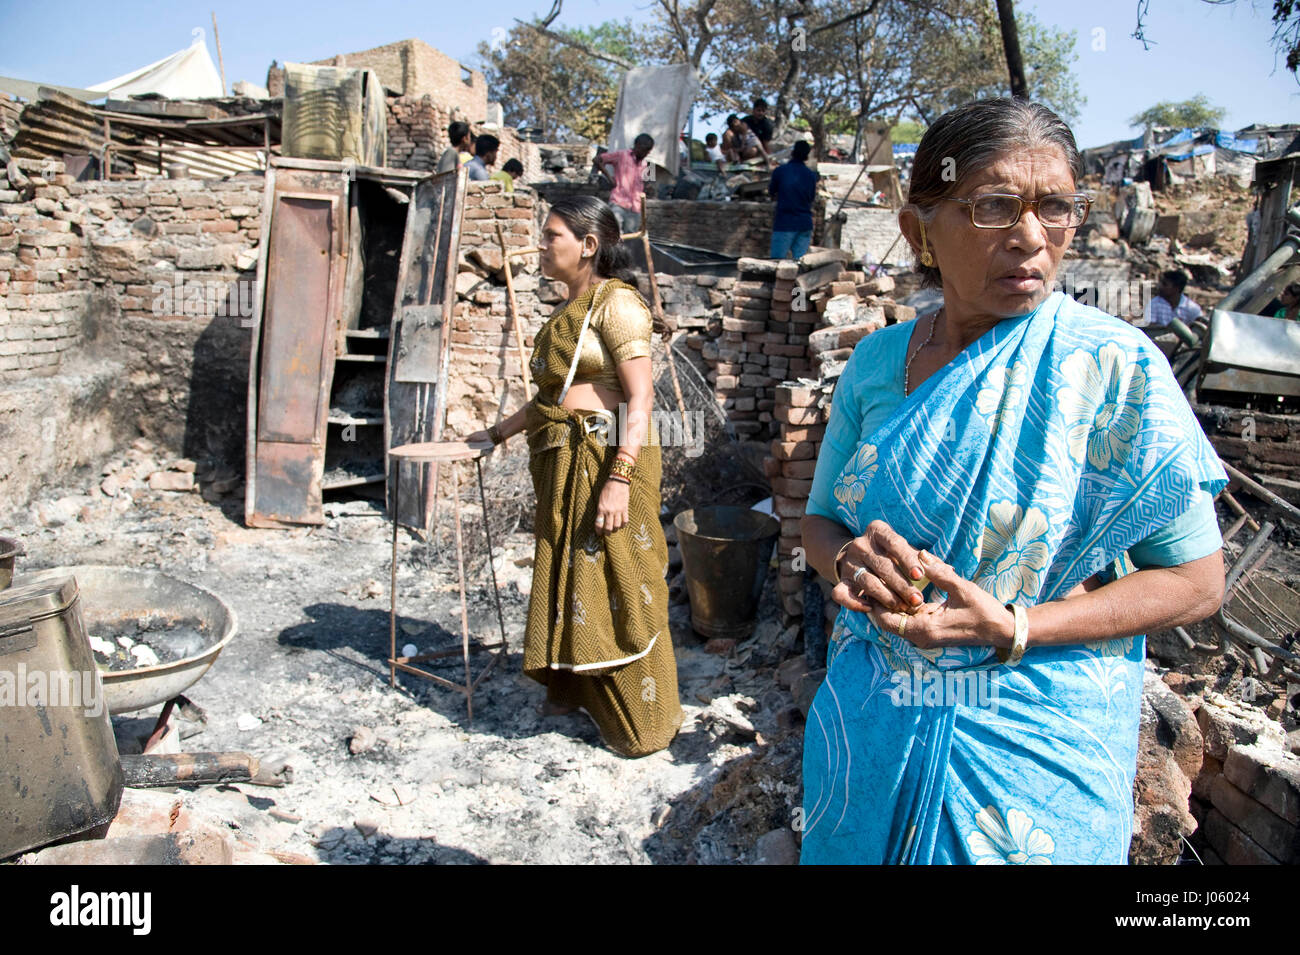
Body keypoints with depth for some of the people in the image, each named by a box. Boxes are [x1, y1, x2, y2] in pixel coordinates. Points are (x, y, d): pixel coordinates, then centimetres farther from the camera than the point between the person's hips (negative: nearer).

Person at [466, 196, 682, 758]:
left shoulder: (615, 302, -10)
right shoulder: (570, 310, 17)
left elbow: (641, 396, -18)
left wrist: (619, 478, -26)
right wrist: (499, 433, 26)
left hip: (604, 458, -9)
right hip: (562, 465, 9)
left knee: (613, 585, -1)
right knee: (567, 580, 16)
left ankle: (644, 722, 14)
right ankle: (575, 690, 34)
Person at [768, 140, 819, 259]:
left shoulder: (781, 170, -5)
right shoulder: (811, 175, 5)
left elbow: (771, 192, 8)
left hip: (785, 224, -4)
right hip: (805, 223, 4)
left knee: (776, 261, -3)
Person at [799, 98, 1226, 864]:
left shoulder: (1115, 368, -15)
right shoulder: (878, 361, -5)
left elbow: (1195, 579, -12)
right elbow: (821, 516, 5)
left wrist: (1013, 629, -23)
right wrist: (849, 561, -19)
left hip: (1036, 743, -3)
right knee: (852, 848, 23)